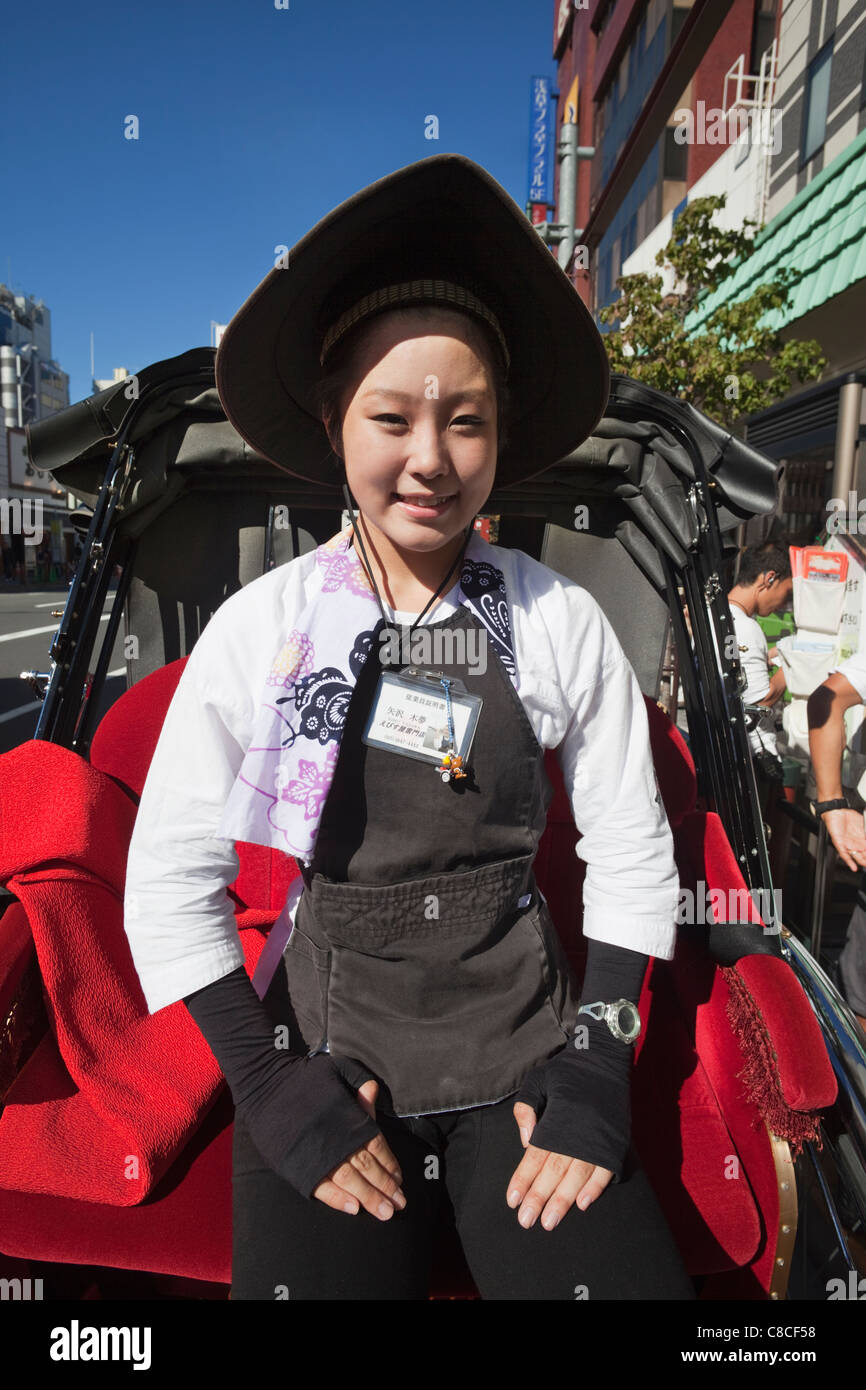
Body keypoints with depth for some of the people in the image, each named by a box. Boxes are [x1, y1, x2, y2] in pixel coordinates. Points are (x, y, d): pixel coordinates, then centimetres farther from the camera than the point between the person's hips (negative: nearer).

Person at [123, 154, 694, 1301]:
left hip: (524, 1050, 1)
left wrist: (599, 1075, -5)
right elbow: (170, 884, -5)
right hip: (326, 1054, 0)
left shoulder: (563, 622, -7)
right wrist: (268, 1084, -8)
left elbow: (632, 856, 0)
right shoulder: (261, 626, -9)